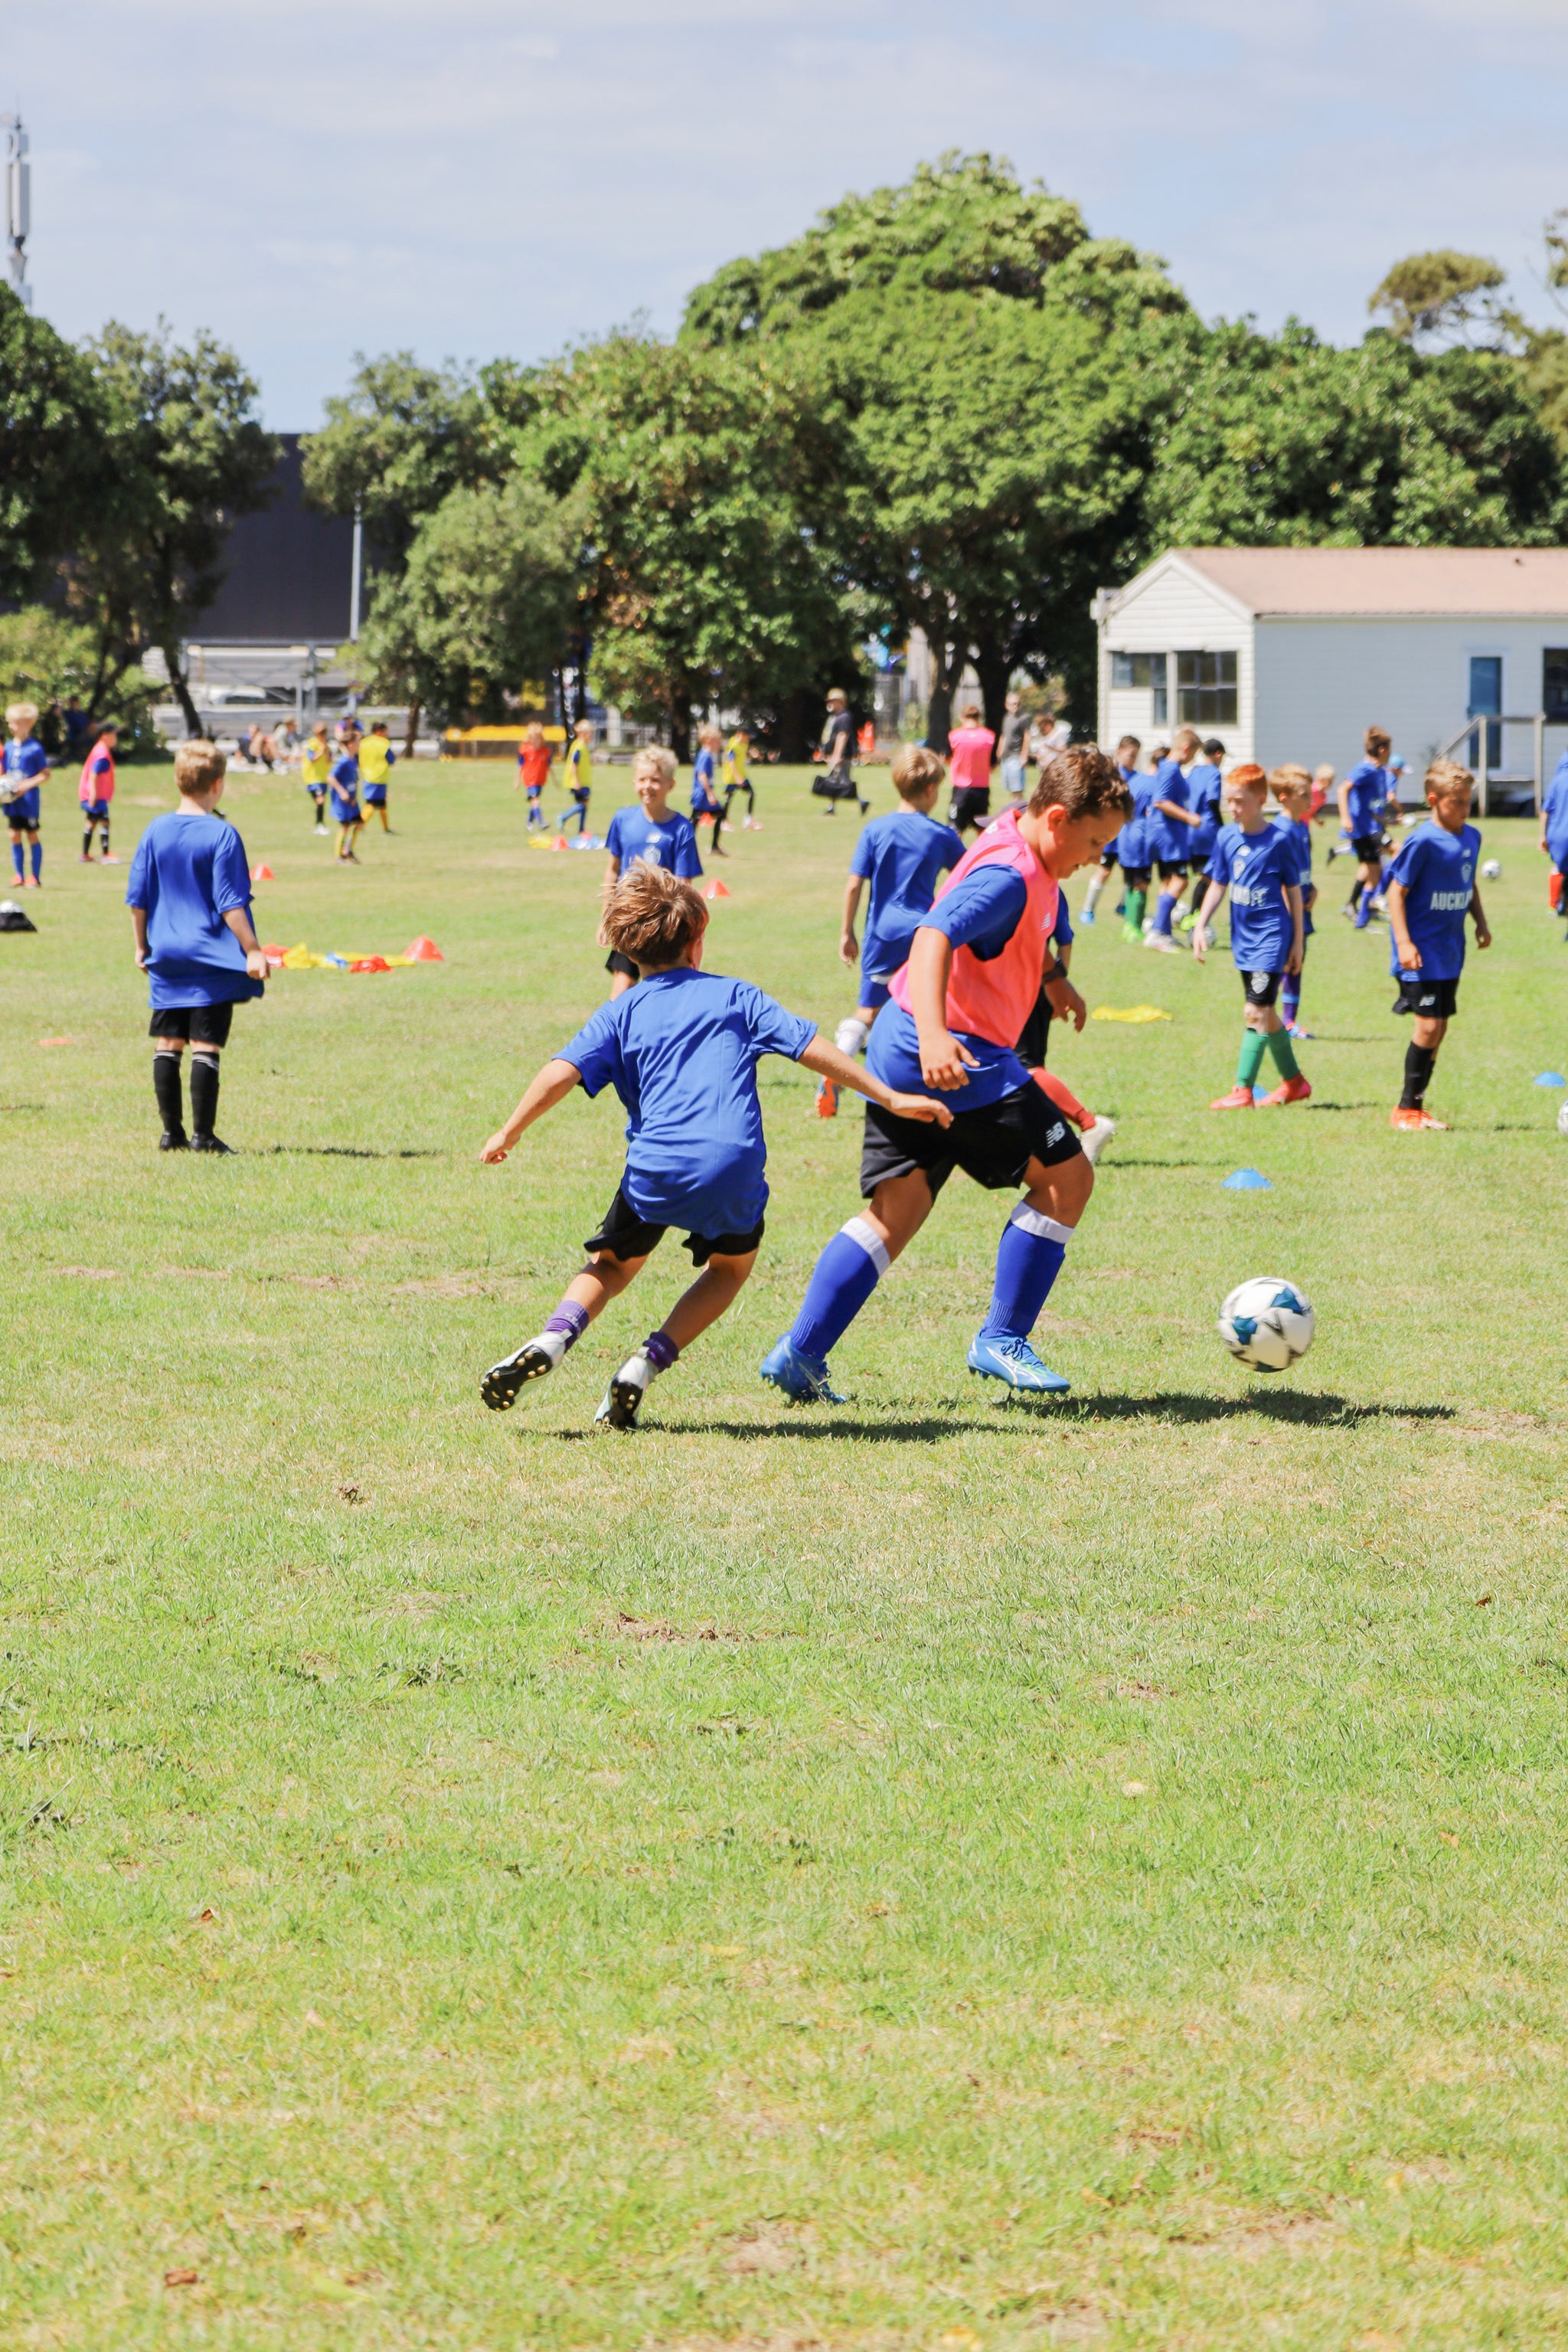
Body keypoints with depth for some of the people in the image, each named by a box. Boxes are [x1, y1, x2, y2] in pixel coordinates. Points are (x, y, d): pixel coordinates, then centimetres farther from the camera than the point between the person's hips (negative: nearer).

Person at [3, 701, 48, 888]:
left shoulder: (35, 748, -11)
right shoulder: (8, 747, 6)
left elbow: (45, 773, -8)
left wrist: (27, 785, -19)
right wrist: (4, 784, -5)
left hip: (29, 800, -6)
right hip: (12, 800, 6)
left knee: (32, 835, 2)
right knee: (15, 836, 6)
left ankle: (36, 878, 9)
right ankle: (20, 877, 14)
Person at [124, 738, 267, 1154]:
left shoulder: (155, 831, 3)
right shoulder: (222, 835, -11)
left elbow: (137, 897, 7)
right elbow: (230, 903, -14)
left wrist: (142, 946, 18)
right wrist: (252, 951, -9)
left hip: (165, 958, 4)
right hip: (212, 961, -4)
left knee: (167, 1046, 10)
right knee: (205, 1046, -2)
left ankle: (172, 1132, 13)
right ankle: (203, 1135, -2)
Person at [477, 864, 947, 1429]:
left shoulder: (620, 1014, 14)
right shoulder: (733, 995, 16)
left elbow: (562, 1073, 0)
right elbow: (812, 1048, 12)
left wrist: (508, 1133, 9)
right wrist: (889, 1098, 16)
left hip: (654, 1170, 0)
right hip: (733, 1170, 0)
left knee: (612, 1265, 24)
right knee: (732, 1265, 28)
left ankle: (552, 1340, -6)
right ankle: (648, 1362, 8)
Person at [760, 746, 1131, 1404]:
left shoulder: (1017, 843, 14)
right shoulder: (1010, 876, -18)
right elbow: (935, 935, -34)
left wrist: (1051, 976, 42)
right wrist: (934, 1033, -47)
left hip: (898, 1051, 10)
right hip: (959, 1059, -10)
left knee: (894, 1211, 9)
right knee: (1065, 1175, -1)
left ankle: (799, 1352, 1)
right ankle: (1002, 1340, 2)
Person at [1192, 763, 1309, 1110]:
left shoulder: (1278, 841, -11)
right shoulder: (1227, 837, 2)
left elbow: (1293, 892, -3)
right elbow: (1217, 886, 11)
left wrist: (1297, 941, -1)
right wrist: (1201, 927, 4)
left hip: (1272, 937, -6)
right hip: (1243, 938, 6)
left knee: (1256, 1012, -11)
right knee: (1264, 1013, 14)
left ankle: (1243, 1090, -9)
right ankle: (1294, 1081, 28)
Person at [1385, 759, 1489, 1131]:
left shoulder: (1471, 837, 6)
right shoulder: (1423, 842, -17)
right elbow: (1397, 891, -15)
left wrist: (1481, 923, 13)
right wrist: (1403, 943, -21)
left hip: (1450, 952, 8)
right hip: (1422, 952, -8)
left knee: (1439, 1027, 9)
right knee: (1428, 1026, -11)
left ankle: (1416, 1107, 17)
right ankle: (1406, 1108, 0)